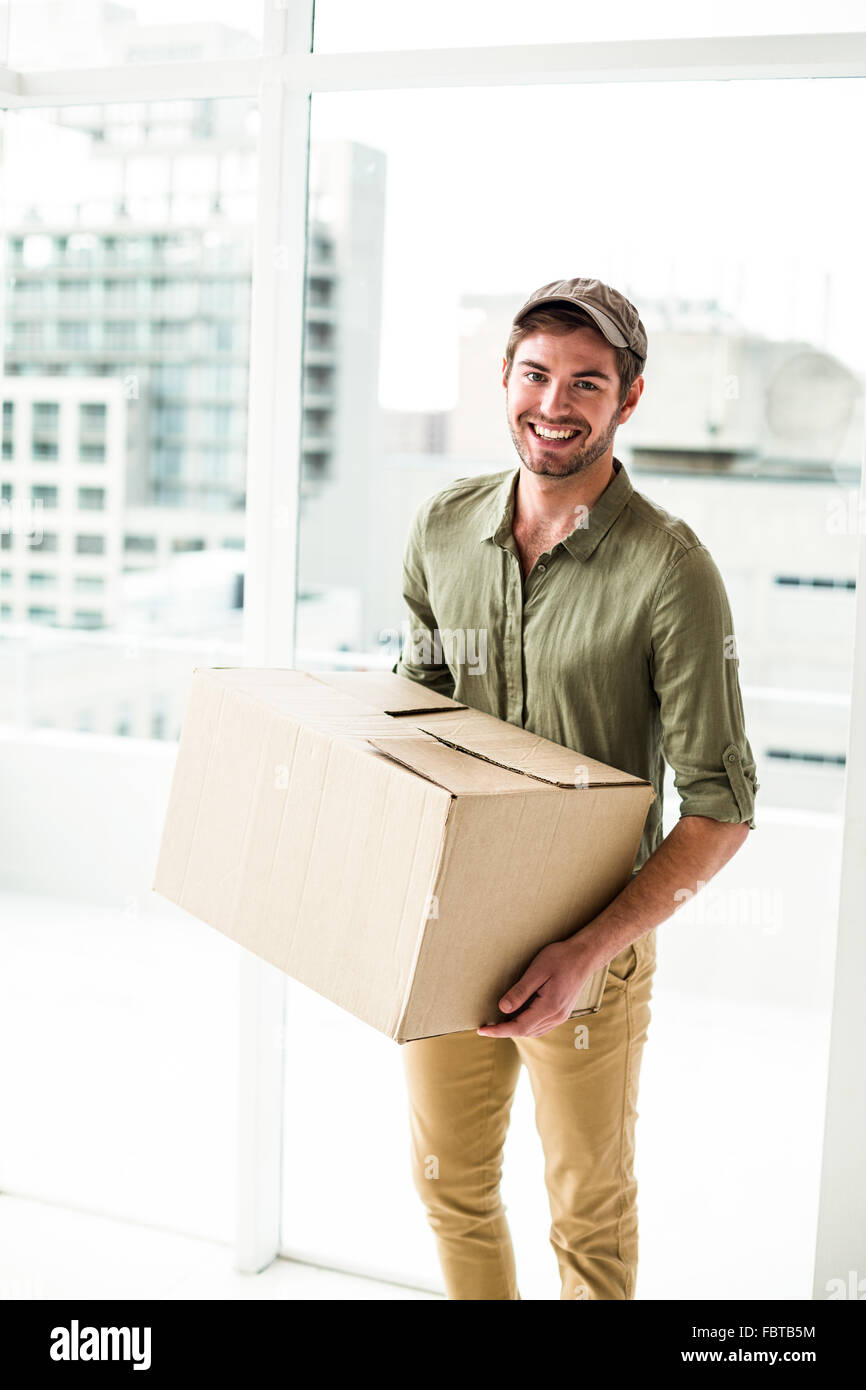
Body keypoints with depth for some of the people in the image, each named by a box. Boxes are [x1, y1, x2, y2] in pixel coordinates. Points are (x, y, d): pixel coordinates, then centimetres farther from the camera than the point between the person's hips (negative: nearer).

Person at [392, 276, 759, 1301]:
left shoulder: (669, 569, -19)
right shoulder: (442, 527, -2)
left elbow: (721, 804, -16)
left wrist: (590, 949, -25)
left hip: (594, 942, -4)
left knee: (589, 1213, 16)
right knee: (451, 1184, 22)